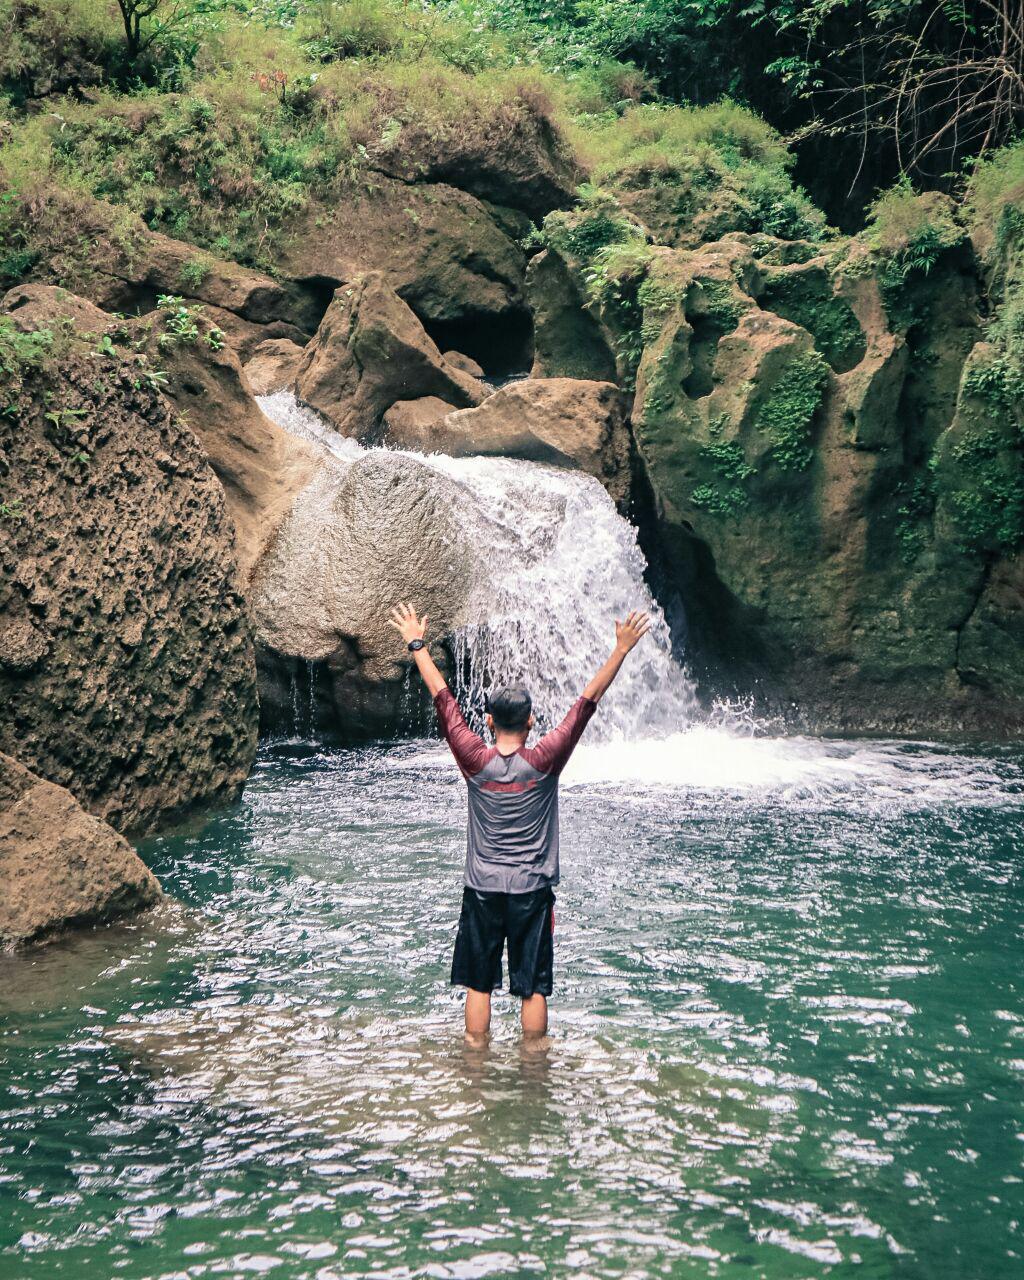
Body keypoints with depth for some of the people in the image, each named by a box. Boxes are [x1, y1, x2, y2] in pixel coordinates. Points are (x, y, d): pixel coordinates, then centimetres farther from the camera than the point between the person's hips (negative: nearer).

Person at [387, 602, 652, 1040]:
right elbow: (587, 701, -9)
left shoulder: (476, 762, -8)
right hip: (532, 890, -1)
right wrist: (621, 649, -5)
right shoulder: (544, 762, -11)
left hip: (482, 889, 1)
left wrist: (417, 645, 5)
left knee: (478, 986, 9)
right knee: (533, 988, 7)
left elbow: (443, 699, -2)